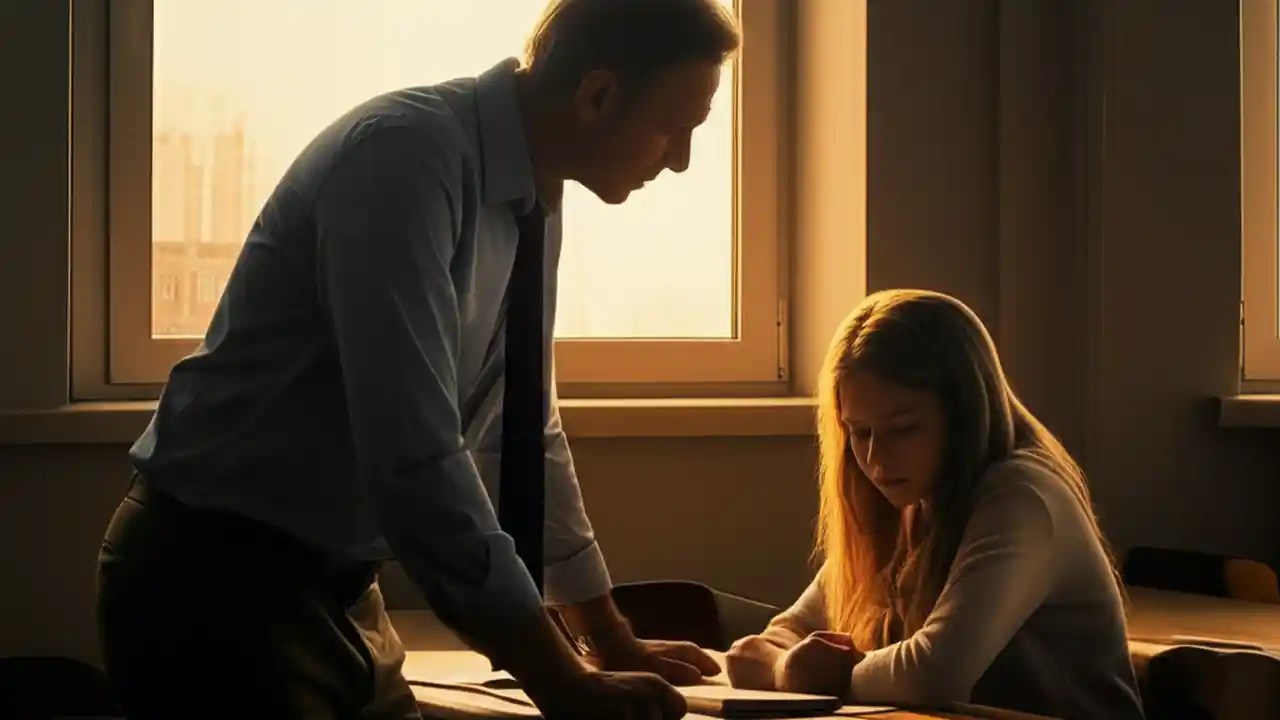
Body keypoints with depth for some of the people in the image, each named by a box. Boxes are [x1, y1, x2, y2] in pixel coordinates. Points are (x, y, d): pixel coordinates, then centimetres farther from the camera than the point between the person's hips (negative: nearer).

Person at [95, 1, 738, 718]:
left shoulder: (531, 200, 4)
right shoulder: (406, 155, -22)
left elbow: (524, 435, 15)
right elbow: (413, 455, -29)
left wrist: (615, 645, 18)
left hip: (336, 591, 8)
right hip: (219, 585, -8)